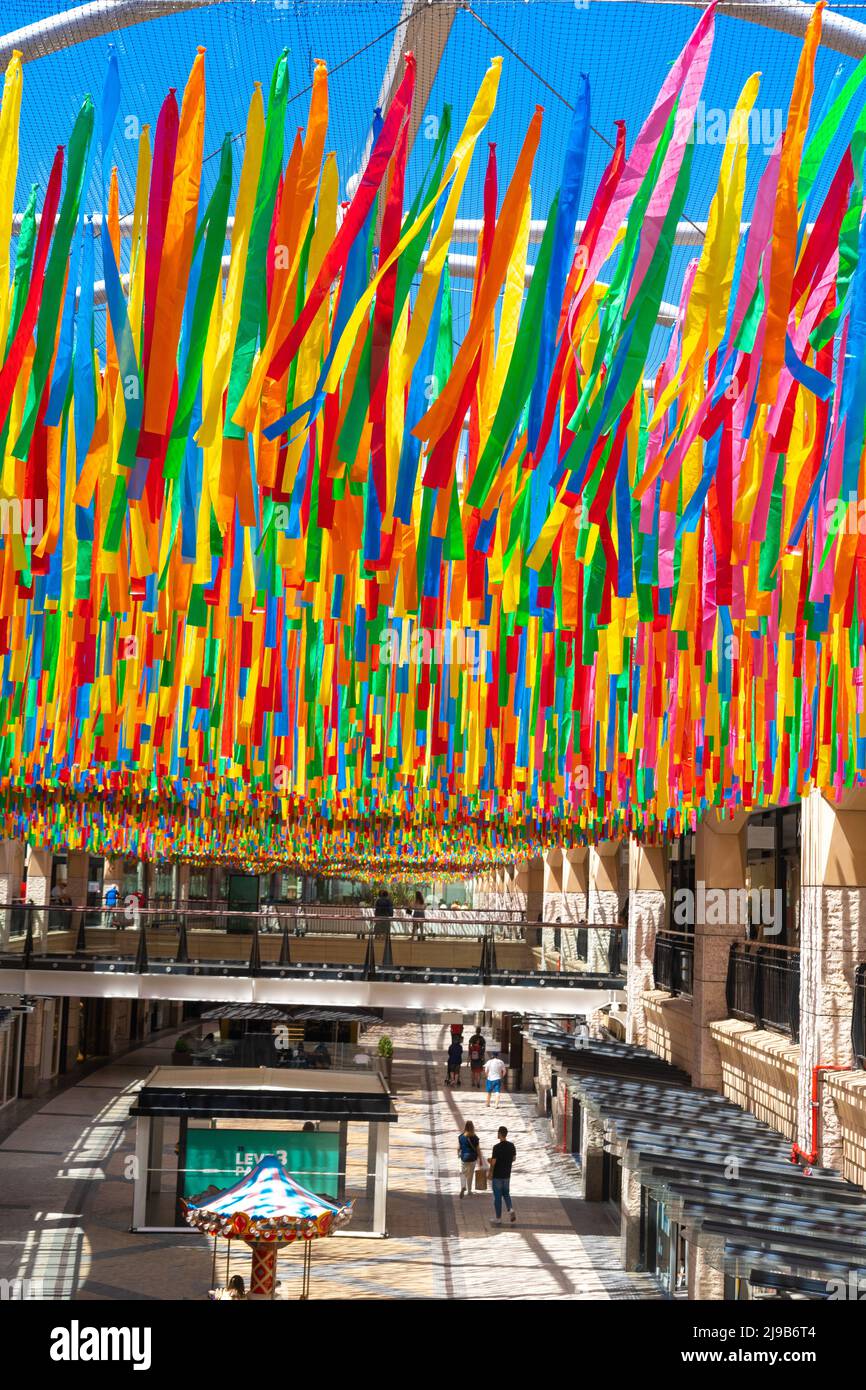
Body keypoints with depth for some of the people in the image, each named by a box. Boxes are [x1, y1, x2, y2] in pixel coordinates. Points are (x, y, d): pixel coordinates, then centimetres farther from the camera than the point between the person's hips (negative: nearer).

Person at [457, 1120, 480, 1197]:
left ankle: (463, 1186, -11)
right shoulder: (475, 1138, -12)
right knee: (470, 1174, 16)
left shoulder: (460, 1137, -11)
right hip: (472, 1158, 0)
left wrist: (458, 1154, 17)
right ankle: (469, 1190, 25)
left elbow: (458, 1148, -4)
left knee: (463, 1173, 14)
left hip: (464, 1157, 0)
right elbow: (478, 1149, -7)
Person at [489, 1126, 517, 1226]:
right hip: (507, 1174, 5)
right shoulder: (511, 1146, -3)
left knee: (497, 1196, 6)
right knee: (506, 1193, 21)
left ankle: (498, 1218, 12)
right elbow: (514, 1158, 8)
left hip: (497, 1175, -5)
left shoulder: (497, 1147, -20)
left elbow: (493, 1162, -17)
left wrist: (490, 1172, -2)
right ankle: (510, 1209, -3)